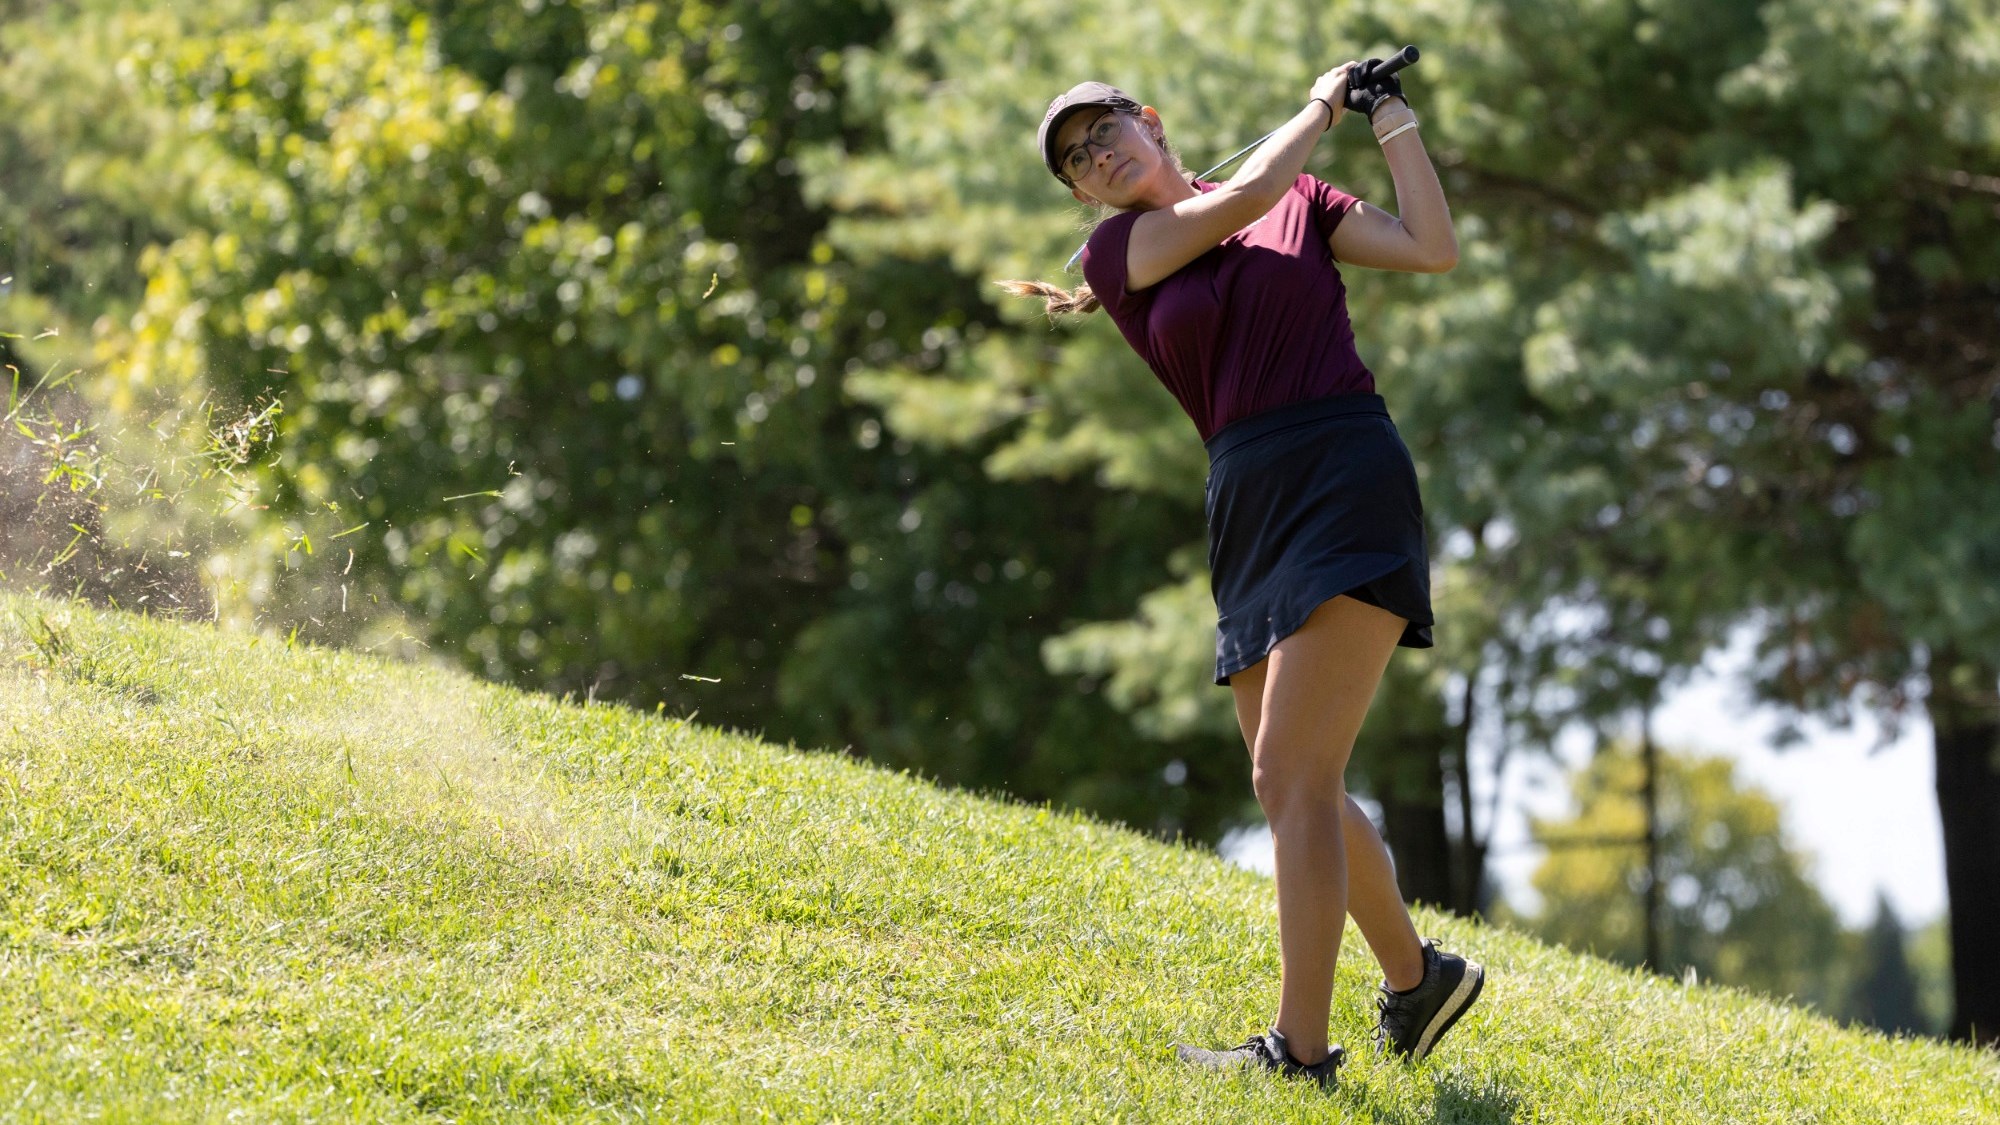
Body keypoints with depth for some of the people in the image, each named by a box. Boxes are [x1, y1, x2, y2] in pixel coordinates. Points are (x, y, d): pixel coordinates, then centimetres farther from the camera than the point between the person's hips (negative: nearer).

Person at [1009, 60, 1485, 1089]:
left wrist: (1392, 122, 6)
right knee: (1294, 786, 10)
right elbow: (1246, 196, -3)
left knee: (1291, 775, -15)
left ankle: (1301, 1051, -14)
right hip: (1248, 515, 5)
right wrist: (1322, 104, 10)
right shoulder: (1118, 249, 12)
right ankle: (1417, 976, 32)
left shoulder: (1302, 205, 11)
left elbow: (1435, 251, 2)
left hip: (1348, 486, -5)